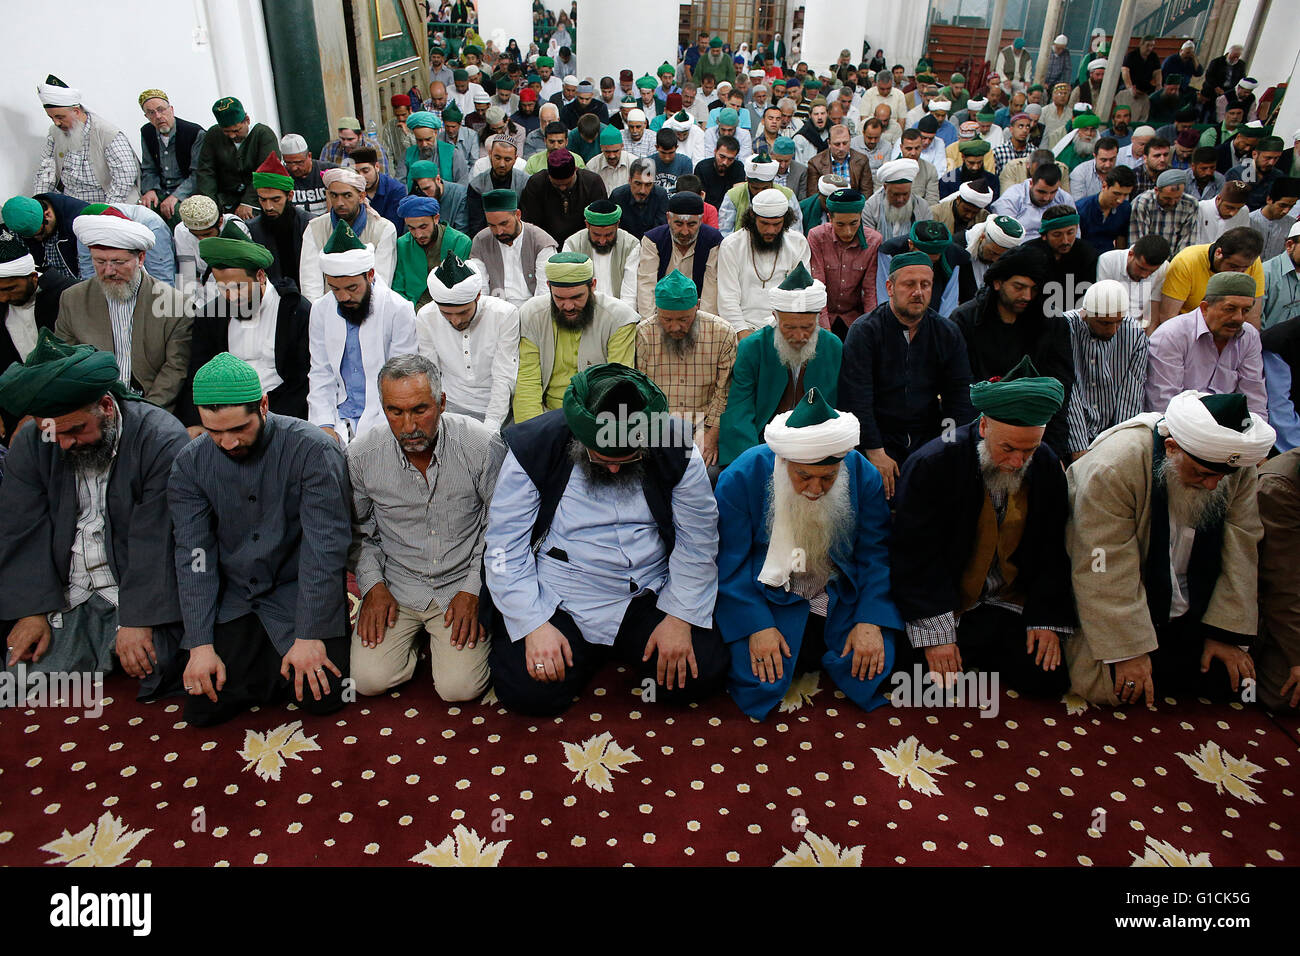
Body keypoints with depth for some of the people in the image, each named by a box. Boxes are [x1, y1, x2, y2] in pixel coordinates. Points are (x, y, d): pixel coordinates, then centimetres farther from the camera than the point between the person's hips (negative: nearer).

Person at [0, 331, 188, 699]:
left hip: (140, 599, -4)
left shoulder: (162, 439, -15)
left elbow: (156, 541, -17)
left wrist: (137, 621, -19)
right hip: (65, 600, 4)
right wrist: (32, 611, -8)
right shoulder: (30, 445, 2)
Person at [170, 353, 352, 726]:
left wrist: (309, 636, -21)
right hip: (233, 601, 3)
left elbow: (325, 547, -19)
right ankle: (263, 660, 20)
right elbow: (193, 557, -5)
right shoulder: (190, 464, -3)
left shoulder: (312, 450, -18)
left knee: (322, 697, -15)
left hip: (298, 594, -3)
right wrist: (201, 644, -12)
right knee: (204, 708, -8)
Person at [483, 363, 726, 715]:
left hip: (649, 596, 1)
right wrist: (534, 625, -15)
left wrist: (680, 619, -9)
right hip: (560, 602, -1)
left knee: (702, 675, -14)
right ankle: (590, 653, 16)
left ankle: (622, 650, 17)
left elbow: (698, 541, -2)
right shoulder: (535, 449, -12)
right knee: (526, 693, -18)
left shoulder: (675, 450, -9)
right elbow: (505, 546, -9)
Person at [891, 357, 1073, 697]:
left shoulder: (1047, 466, -3)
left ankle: (974, 653, 17)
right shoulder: (931, 464, -19)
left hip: (1009, 605, 4)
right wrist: (936, 634, -21)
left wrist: (1048, 620, -3)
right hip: (945, 605, -4)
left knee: (1051, 681, -7)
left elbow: (1053, 553, 6)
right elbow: (915, 558, -17)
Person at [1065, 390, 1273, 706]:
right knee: (1109, 688, -20)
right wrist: (1129, 650, -23)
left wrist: (1224, 632, -5)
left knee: (1224, 681, -7)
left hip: (1186, 616, 5)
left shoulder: (1238, 464, -10)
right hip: (1114, 608, -5)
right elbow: (1107, 573, -27)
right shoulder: (1113, 467, -29)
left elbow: (1240, 553, -5)